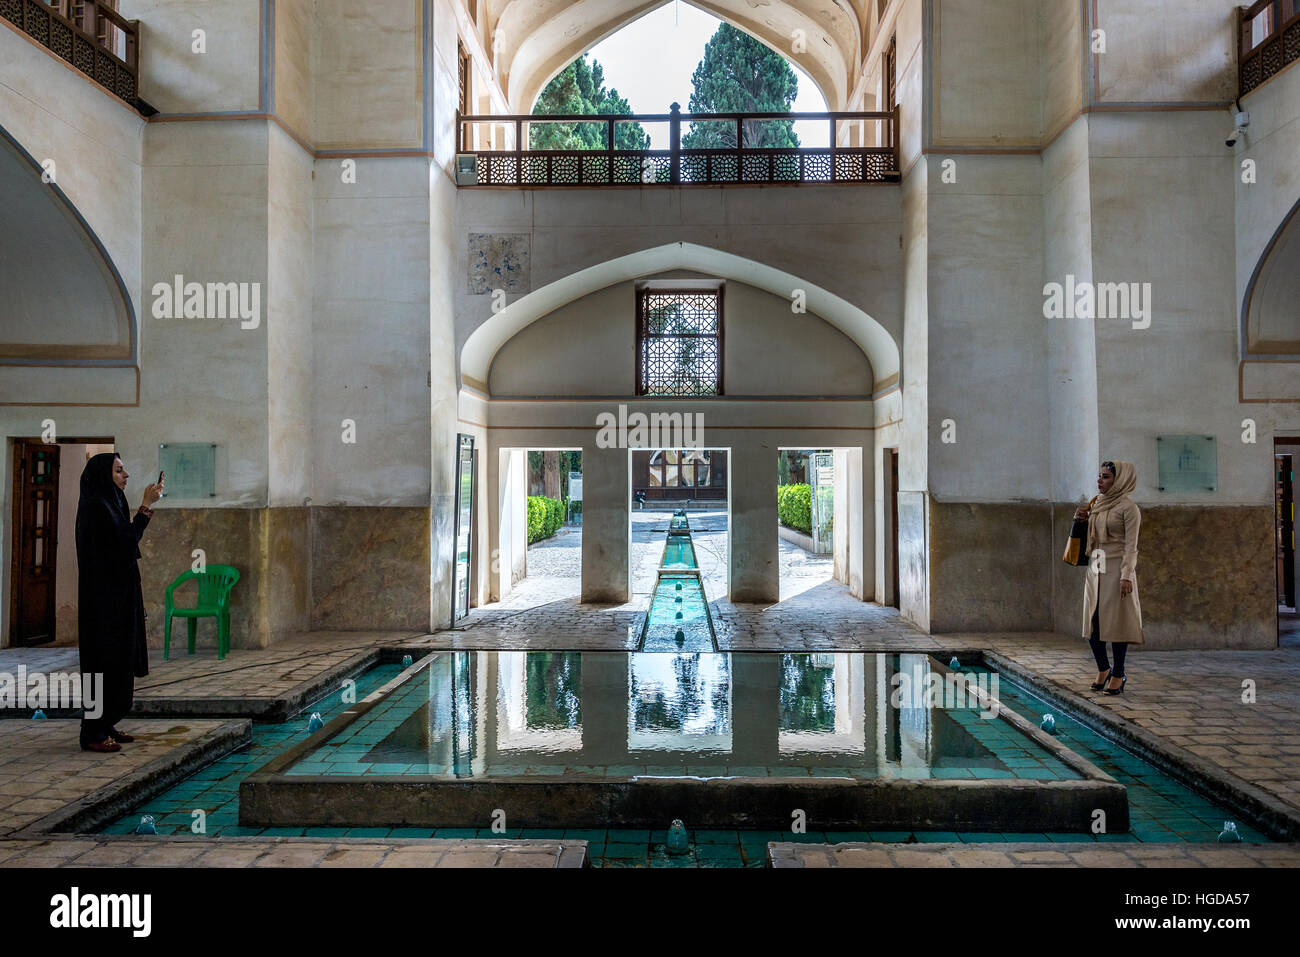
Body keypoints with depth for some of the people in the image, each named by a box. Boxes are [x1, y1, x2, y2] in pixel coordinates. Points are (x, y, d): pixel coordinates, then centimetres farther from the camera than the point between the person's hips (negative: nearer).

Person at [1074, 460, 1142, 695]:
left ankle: (1118, 675, 10)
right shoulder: (1097, 504, 13)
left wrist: (1126, 576, -19)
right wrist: (1083, 519, 5)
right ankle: (1103, 669, 26)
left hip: (1116, 568, -7)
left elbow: (1131, 545, -12)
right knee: (1091, 622, 9)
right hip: (1095, 568, 7)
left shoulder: (1128, 507, -8)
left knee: (1116, 621, -1)